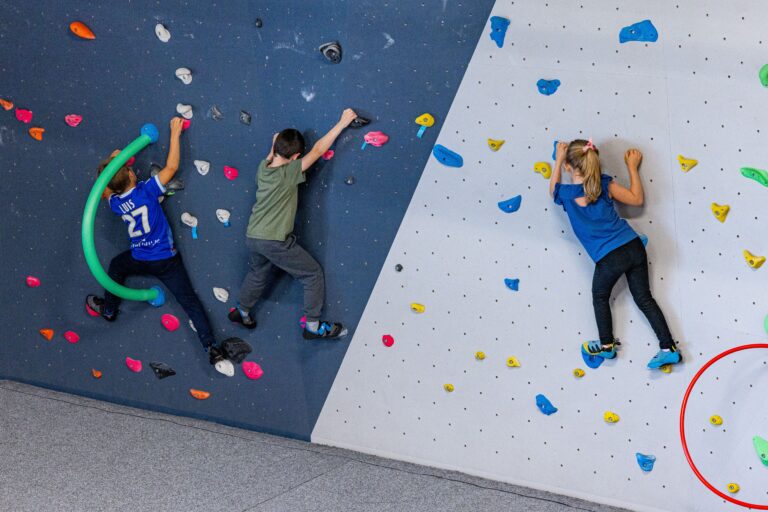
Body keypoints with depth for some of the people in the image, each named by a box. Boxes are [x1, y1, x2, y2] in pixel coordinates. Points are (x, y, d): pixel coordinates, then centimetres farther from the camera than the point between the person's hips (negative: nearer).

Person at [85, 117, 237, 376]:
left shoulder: (115, 203, -7)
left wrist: (112, 162, 15)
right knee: (190, 301, -3)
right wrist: (175, 133, -10)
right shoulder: (147, 190, -20)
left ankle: (108, 309, 51)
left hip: (140, 260, 3)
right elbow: (171, 167, -17)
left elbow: (104, 191, 18)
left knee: (116, 265, 36)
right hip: (167, 260, -3)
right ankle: (212, 349, -13)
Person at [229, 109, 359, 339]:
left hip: (253, 237, 7)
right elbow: (317, 150, -16)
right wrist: (342, 123, -13)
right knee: (313, 274, 6)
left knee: (258, 274, 33)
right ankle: (313, 326, 9)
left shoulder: (263, 167, 0)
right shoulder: (289, 173, -17)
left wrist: (274, 148, 17)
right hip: (275, 242, -7)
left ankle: (241, 311, 48)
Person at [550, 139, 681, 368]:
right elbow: (636, 199, 10)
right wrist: (633, 167, 16)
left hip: (609, 259, -3)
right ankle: (669, 349, 14)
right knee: (644, 298, 16)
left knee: (600, 297, 25)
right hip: (633, 247, 3)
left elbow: (554, 188, 21)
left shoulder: (565, 194, -4)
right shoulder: (604, 184, 0)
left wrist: (558, 159, 31)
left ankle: (606, 346, 34)